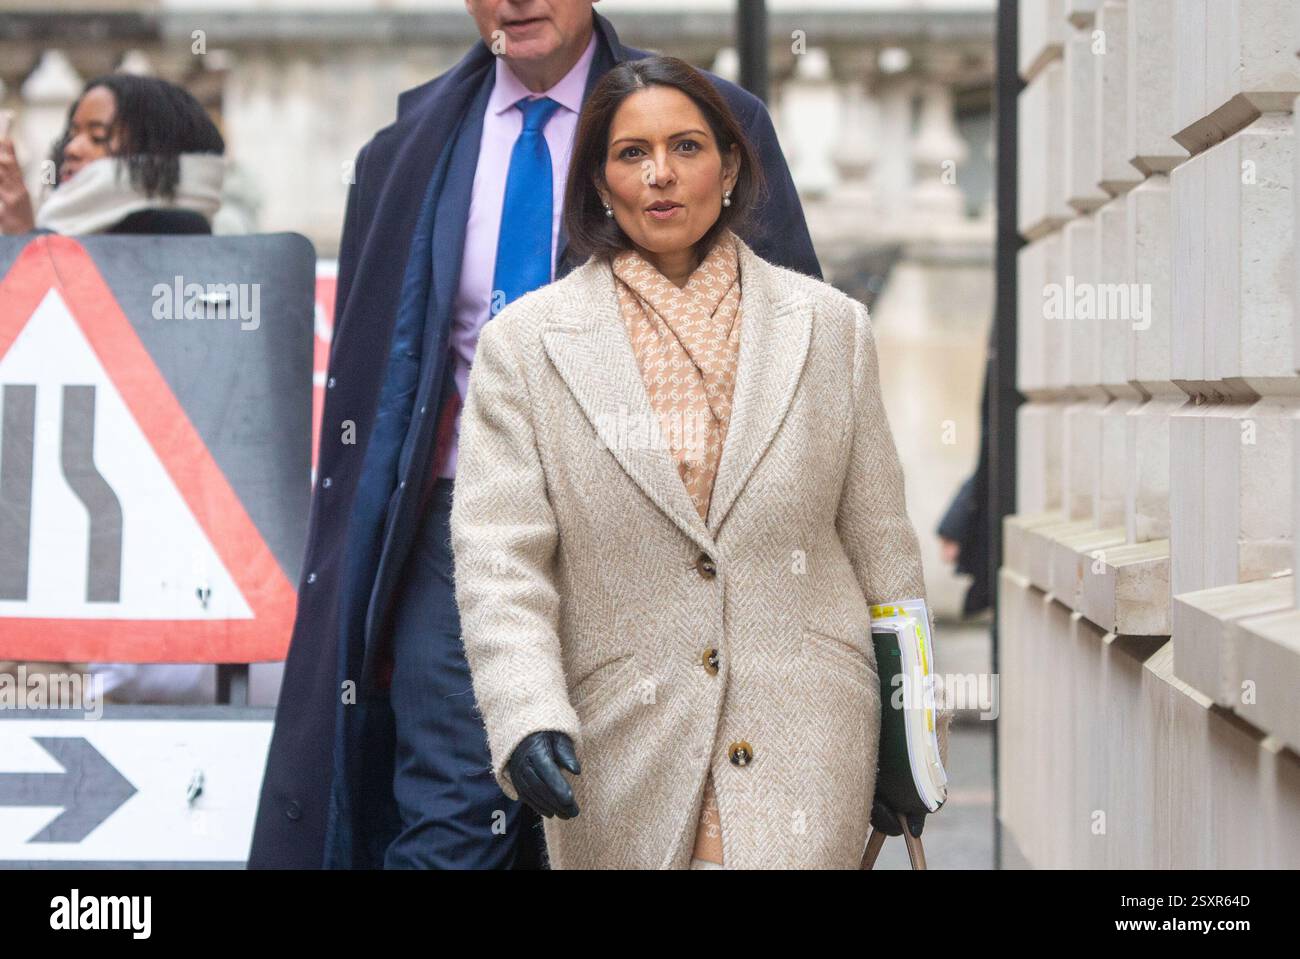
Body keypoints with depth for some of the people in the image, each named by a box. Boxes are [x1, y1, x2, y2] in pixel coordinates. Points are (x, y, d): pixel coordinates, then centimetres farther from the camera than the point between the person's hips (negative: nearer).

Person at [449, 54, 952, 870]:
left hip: (798, 742, 0)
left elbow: (881, 544, 11)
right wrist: (528, 717, -19)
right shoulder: (525, 343, 2)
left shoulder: (829, 327, 7)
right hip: (623, 752, 0)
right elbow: (498, 559, -5)